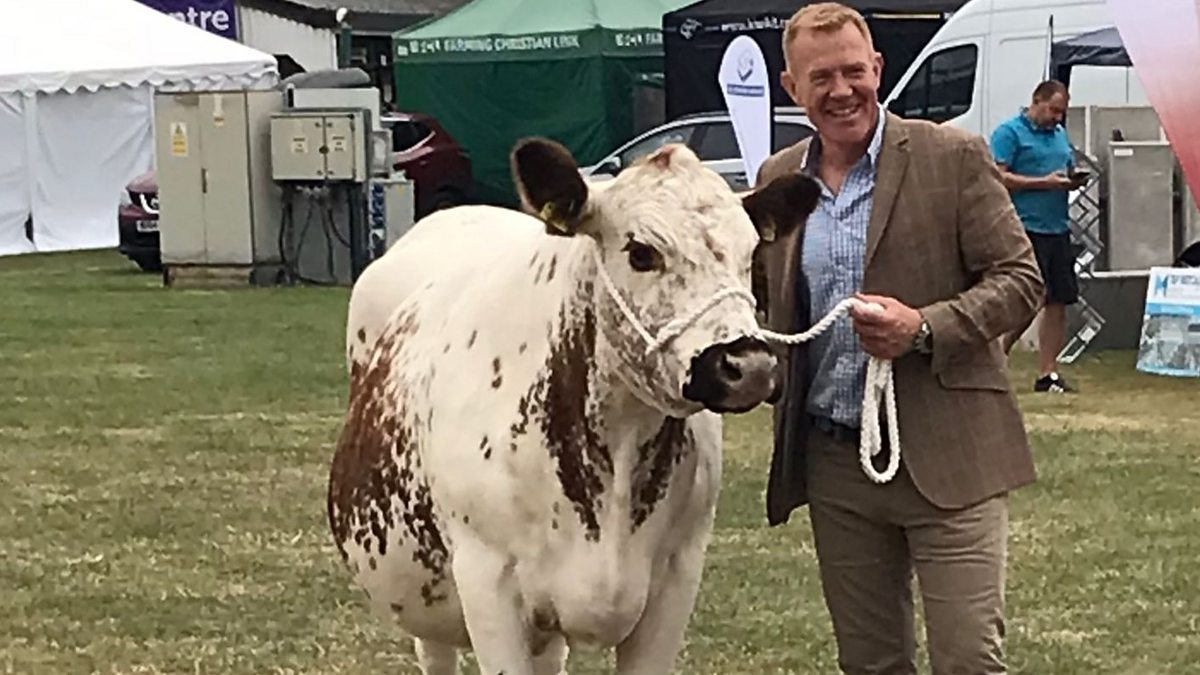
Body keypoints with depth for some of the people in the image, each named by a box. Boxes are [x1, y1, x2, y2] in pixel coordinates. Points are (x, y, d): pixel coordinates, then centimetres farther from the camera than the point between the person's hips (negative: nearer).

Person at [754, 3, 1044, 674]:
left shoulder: (953, 158, -4)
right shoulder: (779, 178, 10)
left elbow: (1020, 280, -5)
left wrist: (925, 328, -20)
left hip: (946, 459, -5)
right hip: (833, 462, 5)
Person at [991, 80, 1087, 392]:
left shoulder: (1060, 134, 19)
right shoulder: (1009, 133, -5)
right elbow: (999, 178, -13)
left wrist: (1073, 181, 3)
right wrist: (1044, 182, -17)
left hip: (1058, 229, 8)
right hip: (1025, 229, -8)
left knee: (1058, 302, 5)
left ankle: (1048, 374, 10)